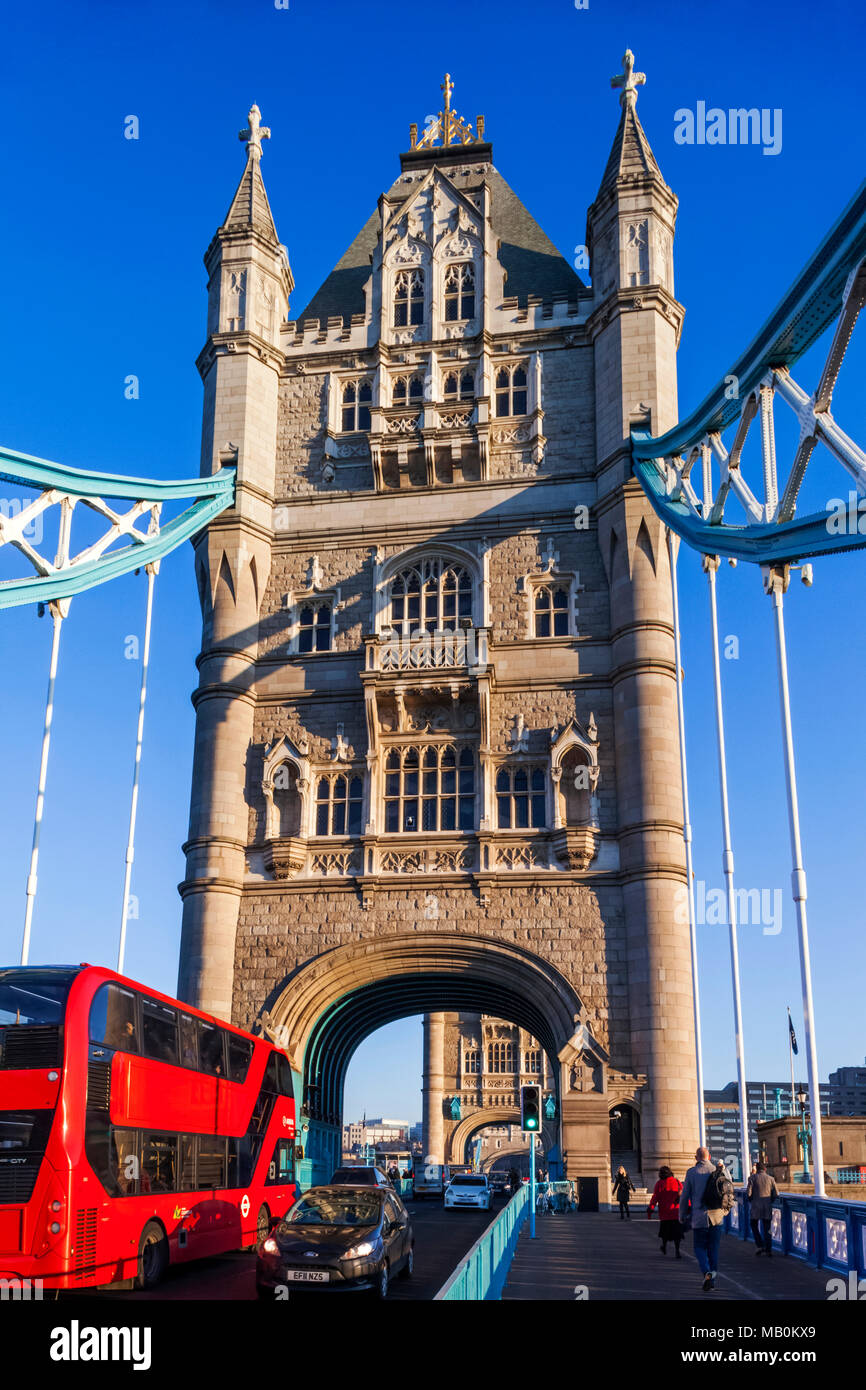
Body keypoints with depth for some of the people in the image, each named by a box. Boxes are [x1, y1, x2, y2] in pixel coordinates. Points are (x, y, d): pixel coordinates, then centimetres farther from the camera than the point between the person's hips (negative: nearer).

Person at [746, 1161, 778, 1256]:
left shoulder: (753, 1178, -4)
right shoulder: (770, 1178, 3)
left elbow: (748, 1192, -9)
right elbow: (776, 1193, 0)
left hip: (756, 1206, -2)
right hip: (767, 1207, 2)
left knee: (754, 1225, 13)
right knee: (767, 1228, 8)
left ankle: (759, 1245, 0)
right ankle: (768, 1249, 6)